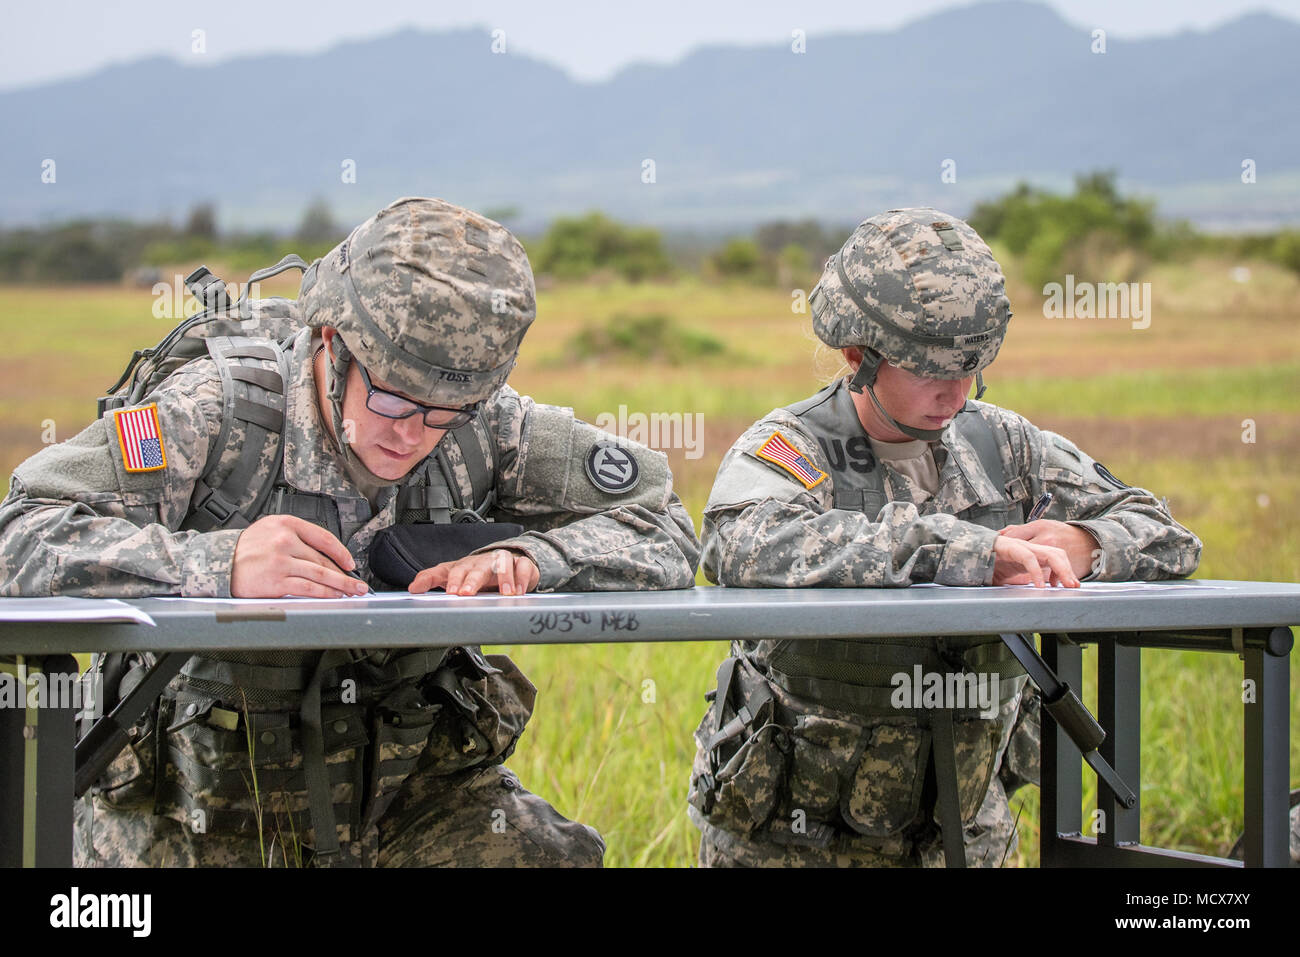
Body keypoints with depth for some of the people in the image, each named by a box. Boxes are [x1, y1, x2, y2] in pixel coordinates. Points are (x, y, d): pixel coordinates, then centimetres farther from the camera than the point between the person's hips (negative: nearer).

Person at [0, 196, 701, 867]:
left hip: (414, 793, 1)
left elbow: (665, 531, -2)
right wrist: (218, 565, -40)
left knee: (553, 856, -20)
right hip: (213, 802, -1)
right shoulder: (217, 412, -19)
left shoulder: (487, 427, -9)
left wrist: (529, 560, -22)